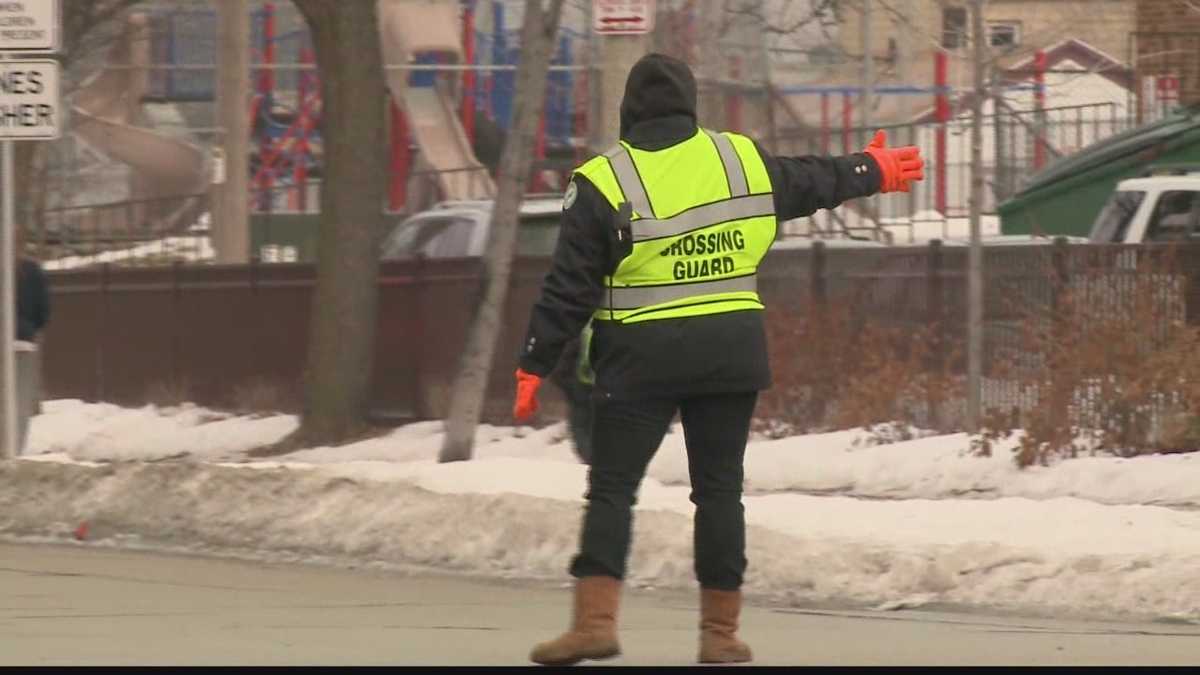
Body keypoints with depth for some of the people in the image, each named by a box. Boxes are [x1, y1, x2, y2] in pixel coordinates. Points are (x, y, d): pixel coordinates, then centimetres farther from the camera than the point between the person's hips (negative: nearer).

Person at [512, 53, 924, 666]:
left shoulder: (602, 184, -6)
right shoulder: (739, 160, 4)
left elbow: (568, 289, -6)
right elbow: (810, 181, 21)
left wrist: (534, 367, -2)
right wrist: (873, 172, 40)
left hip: (641, 358, -3)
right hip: (730, 350, 3)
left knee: (612, 488, 0)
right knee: (719, 488, 10)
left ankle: (595, 621, -12)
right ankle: (721, 632, 10)